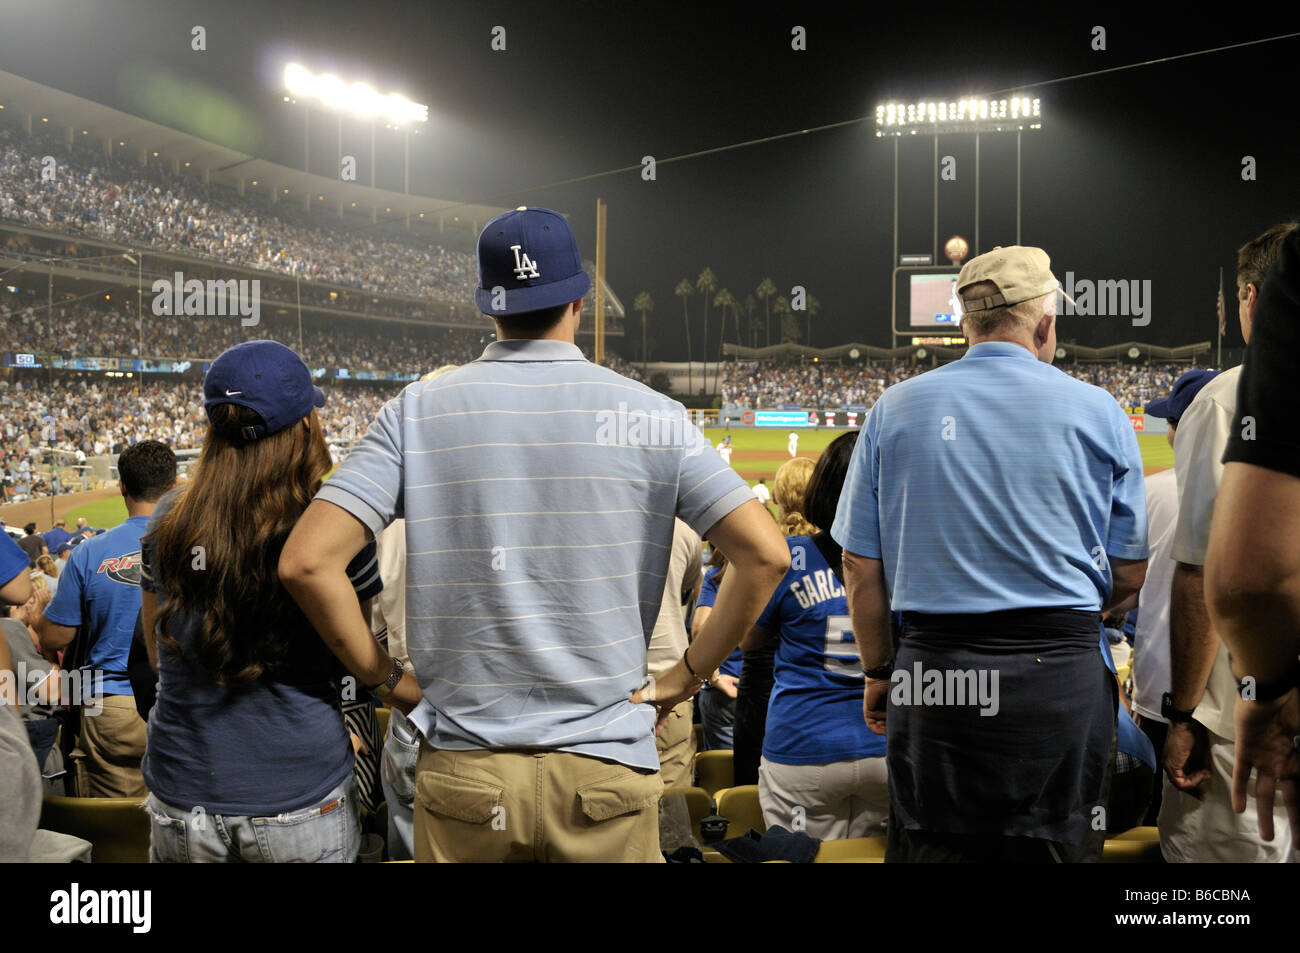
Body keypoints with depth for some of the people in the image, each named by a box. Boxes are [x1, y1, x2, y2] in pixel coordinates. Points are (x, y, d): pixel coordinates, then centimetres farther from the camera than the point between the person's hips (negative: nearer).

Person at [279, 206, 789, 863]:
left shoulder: (418, 410, -2)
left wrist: (385, 678, 3)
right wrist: (687, 676, 3)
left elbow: (305, 563, -8)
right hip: (607, 766, 0)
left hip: (463, 770, 1)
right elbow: (764, 556, -7)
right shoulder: (651, 415, -4)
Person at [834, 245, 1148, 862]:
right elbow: (1130, 572, 5)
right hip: (1065, 672, 0)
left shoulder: (895, 409, 4)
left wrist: (878, 671, 15)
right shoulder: (1098, 411, 2)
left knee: (931, 844, 8)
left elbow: (861, 567, 4)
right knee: (1060, 846, 10)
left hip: (933, 673, 1)